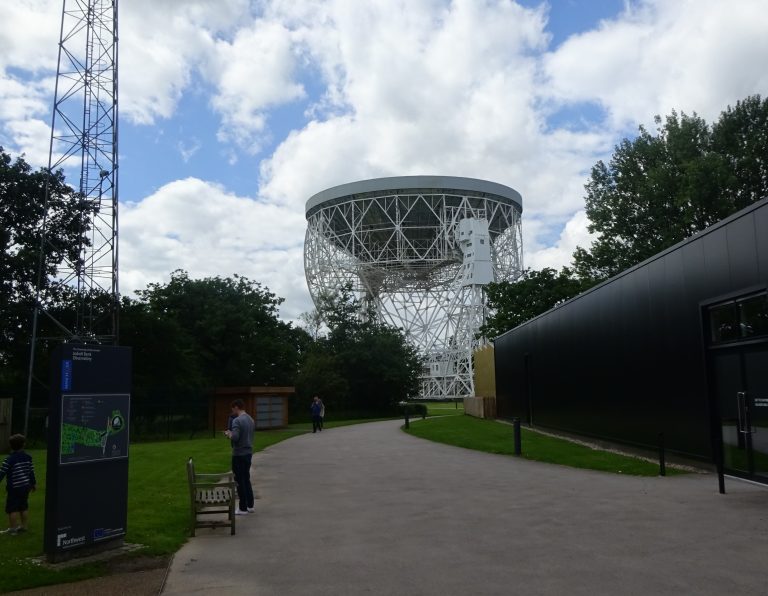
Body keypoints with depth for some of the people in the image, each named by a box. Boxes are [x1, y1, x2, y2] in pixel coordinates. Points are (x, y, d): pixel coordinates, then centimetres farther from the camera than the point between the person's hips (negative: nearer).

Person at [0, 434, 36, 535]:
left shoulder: (9, 460, -15)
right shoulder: (28, 457, 1)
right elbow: (31, 471, 9)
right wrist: (33, 483, 21)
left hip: (15, 488, -6)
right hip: (26, 486, 6)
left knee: (12, 508, 4)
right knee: (23, 507, 15)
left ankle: (13, 528, 9)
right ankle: (23, 526, 23)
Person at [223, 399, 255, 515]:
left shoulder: (237, 421, -17)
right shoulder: (251, 420, 9)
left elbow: (235, 437, -25)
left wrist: (229, 434, -5)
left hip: (239, 454, -8)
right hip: (248, 453, 8)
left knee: (240, 481, 1)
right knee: (246, 479, 17)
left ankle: (243, 508, 6)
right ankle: (250, 505, 22)